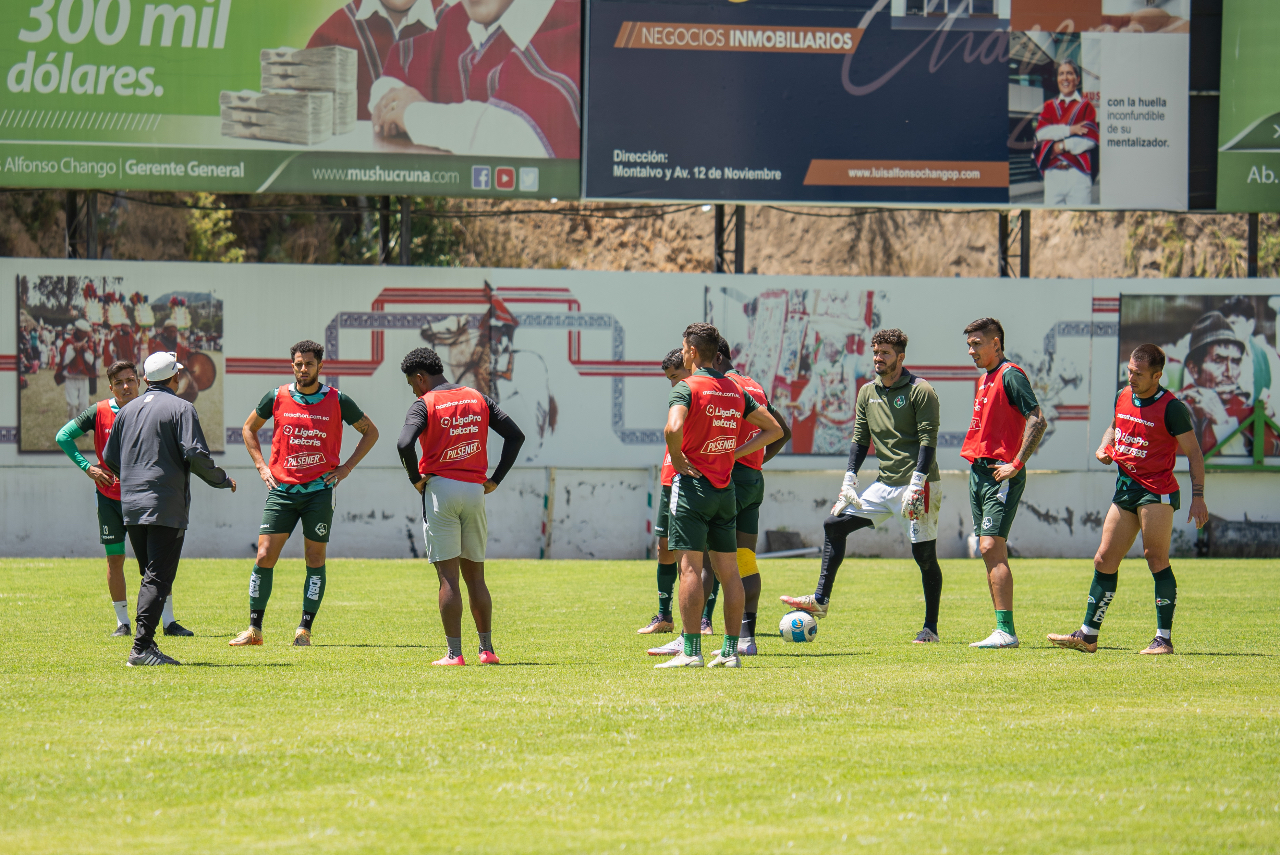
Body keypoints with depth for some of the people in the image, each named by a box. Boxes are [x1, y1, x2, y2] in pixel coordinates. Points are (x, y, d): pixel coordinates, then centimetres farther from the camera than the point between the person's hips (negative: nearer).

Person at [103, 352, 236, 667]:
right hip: (166, 507, -6)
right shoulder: (180, 408, -4)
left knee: (150, 576, 17)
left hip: (131, 506, 6)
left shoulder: (127, 410, 14)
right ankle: (142, 647, -18)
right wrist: (223, 480, 1)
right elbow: (195, 454, -14)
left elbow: (109, 458, 17)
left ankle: (146, 644, 14)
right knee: (158, 578, -8)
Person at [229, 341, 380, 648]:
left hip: (320, 490, -1)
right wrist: (261, 466, 7)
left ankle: (305, 630, 7)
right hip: (282, 490, 1)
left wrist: (347, 467, 2)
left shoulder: (337, 401, -1)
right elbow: (249, 428, 18)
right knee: (264, 557, -5)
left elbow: (370, 431, 12)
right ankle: (254, 630, 4)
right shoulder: (277, 398, 2)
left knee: (315, 559, 0)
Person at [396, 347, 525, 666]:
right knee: (475, 576, 13)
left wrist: (415, 479, -6)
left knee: (448, 577, -3)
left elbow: (405, 444, -22)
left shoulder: (424, 404, -6)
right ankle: (487, 649, 12)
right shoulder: (479, 399, 10)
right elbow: (516, 436, 10)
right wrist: (495, 479, 11)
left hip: (440, 488, -4)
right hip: (475, 491, 4)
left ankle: (454, 653, -5)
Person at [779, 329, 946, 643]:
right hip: (885, 484, 7)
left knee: (924, 554, -4)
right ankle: (820, 600, 1)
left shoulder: (920, 390, -8)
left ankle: (931, 627, 5)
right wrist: (849, 480, 6)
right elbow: (860, 438, 16)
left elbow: (928, 440, -13)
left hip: (919, 485, -7)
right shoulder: (867, 392, 12)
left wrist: (916, 483, -20)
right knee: (834, 525, 0)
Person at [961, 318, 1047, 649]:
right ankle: (1003, 631, 9)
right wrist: (977, 462, 17)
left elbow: (1037, 421, -18)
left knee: (991, 548, -16)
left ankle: (1006, 631, -19)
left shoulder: (1010, 375, -9)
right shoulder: (984, 379, 19)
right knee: (991, 552, 7)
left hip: (1000, 475, -10)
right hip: (979, 472, 10)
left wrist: (1016, 464, -20)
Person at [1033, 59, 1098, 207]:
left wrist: (1062, 146, -7)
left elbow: (1091, 138, -4)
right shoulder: (1049, 107, 17)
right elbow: (1040, 132, 0)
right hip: (1053, 173, 3)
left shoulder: (1085, 106, 8)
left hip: (1078, 173, -3)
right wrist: (1069, 130, -10)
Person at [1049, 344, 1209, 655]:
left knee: (1156, 558, -12)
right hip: (1125, 488, 7)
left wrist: (1198, 496, -14)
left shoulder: (1171, 408, -11)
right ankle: (1088, 635, 12)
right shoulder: (1122, 397, 9)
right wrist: (1104, 448, 7)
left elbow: (1193, 452, -8)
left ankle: (1164, 638, -8)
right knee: (1104, 560, 6)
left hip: (1157, 491, -7)